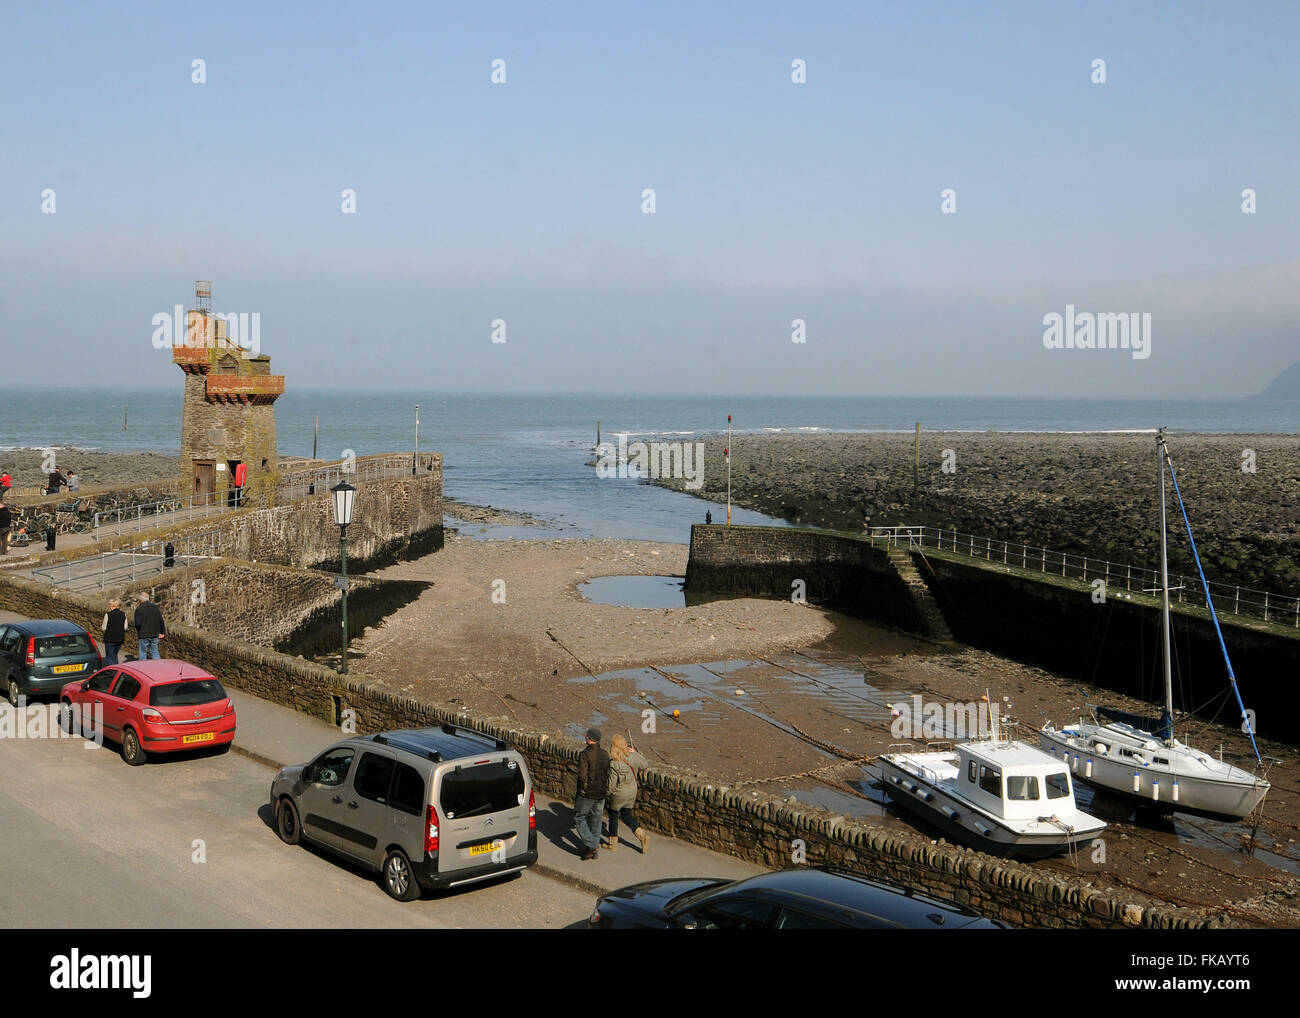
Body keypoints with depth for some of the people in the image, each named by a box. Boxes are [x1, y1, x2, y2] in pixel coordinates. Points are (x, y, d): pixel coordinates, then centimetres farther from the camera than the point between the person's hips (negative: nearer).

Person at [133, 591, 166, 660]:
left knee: (143, 653, 5)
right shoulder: (155, 607, 4)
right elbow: (161, 621, 6)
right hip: (155, 635, 4)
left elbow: (138, 624, -18)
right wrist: (162, 632, 15)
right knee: (155, 652, 10)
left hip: (144, 635, -4)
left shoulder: (139, 609, -12)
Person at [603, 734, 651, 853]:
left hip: (619, 794, -5)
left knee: (613, 816, 16)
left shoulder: (613, 763, -25)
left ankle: (613, 843, 27)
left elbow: (612, 783, -18)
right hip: (632, 791, 5)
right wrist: (635, 752, 20)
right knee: (626, 815, 21)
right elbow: (645, 763, 10)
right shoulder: (632, 757, -10)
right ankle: (642, 835, 6)